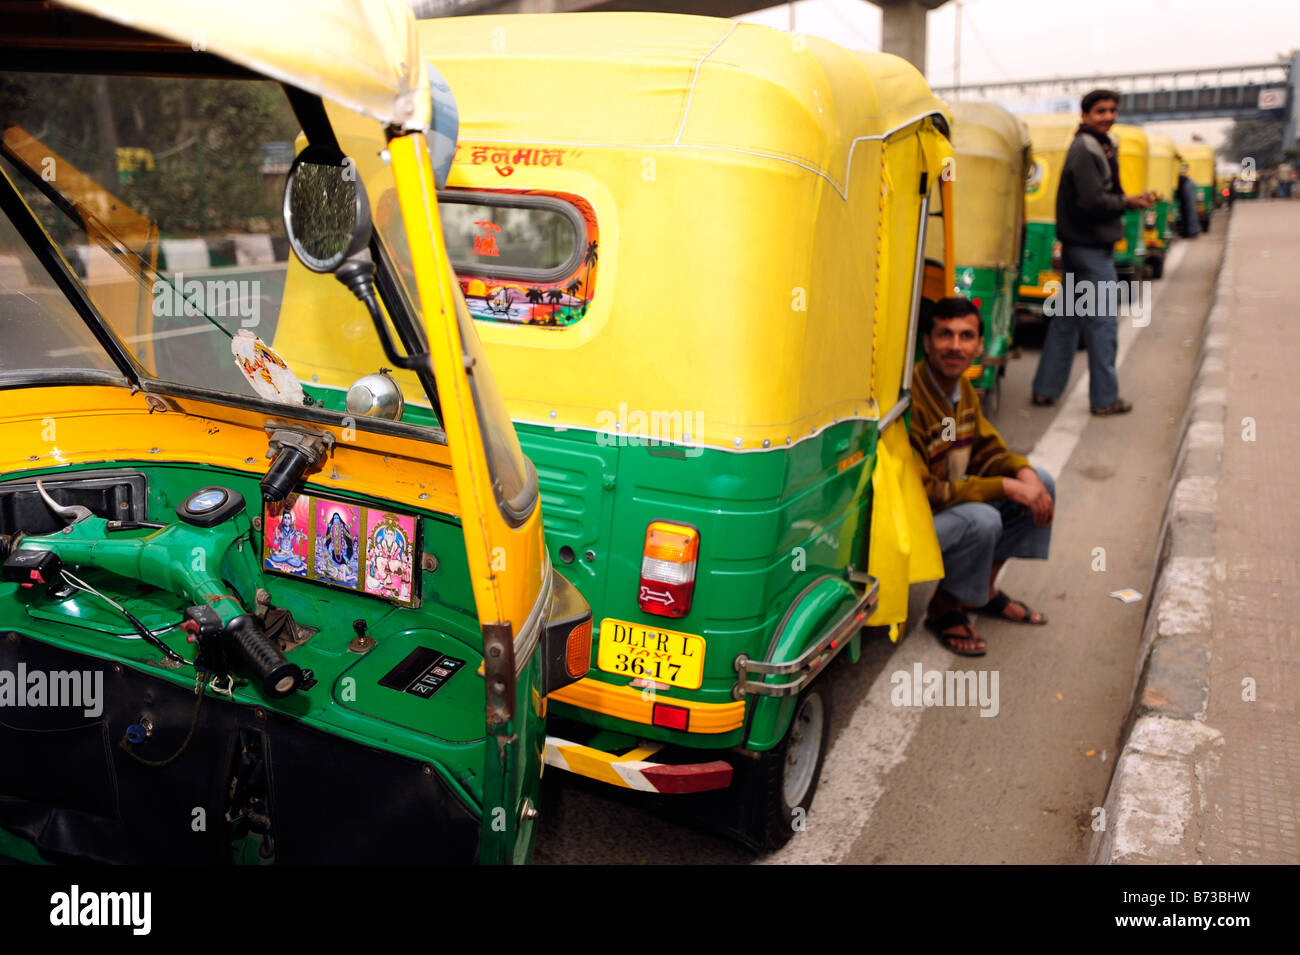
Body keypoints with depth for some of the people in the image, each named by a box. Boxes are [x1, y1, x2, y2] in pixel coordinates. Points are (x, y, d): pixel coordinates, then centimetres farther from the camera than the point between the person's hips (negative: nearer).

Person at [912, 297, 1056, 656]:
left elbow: (988, 449, 11)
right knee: (981, 520, -35)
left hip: (952, 502, 9)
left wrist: (1023, 472, -12)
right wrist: (1004, 487, -26)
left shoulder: (963, 389, 2)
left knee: (1041, 482, 7)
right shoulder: (911, 401, -28)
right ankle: (943, 611, -5)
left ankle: (984, 590, 16)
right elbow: (921, 492, -28)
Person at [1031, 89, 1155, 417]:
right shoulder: (1087, 150, -14)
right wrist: (1128, 202, -8)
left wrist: (1130, 199, 4)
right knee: (1103, 320, -4)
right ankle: (1105, 398, 4)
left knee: (1067, 318, 13)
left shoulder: (1097, 147, 18)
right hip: (1091, 248, -10)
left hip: (1078, 245, 10)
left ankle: (1045, 389, 18)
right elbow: (1092, 202, -21)